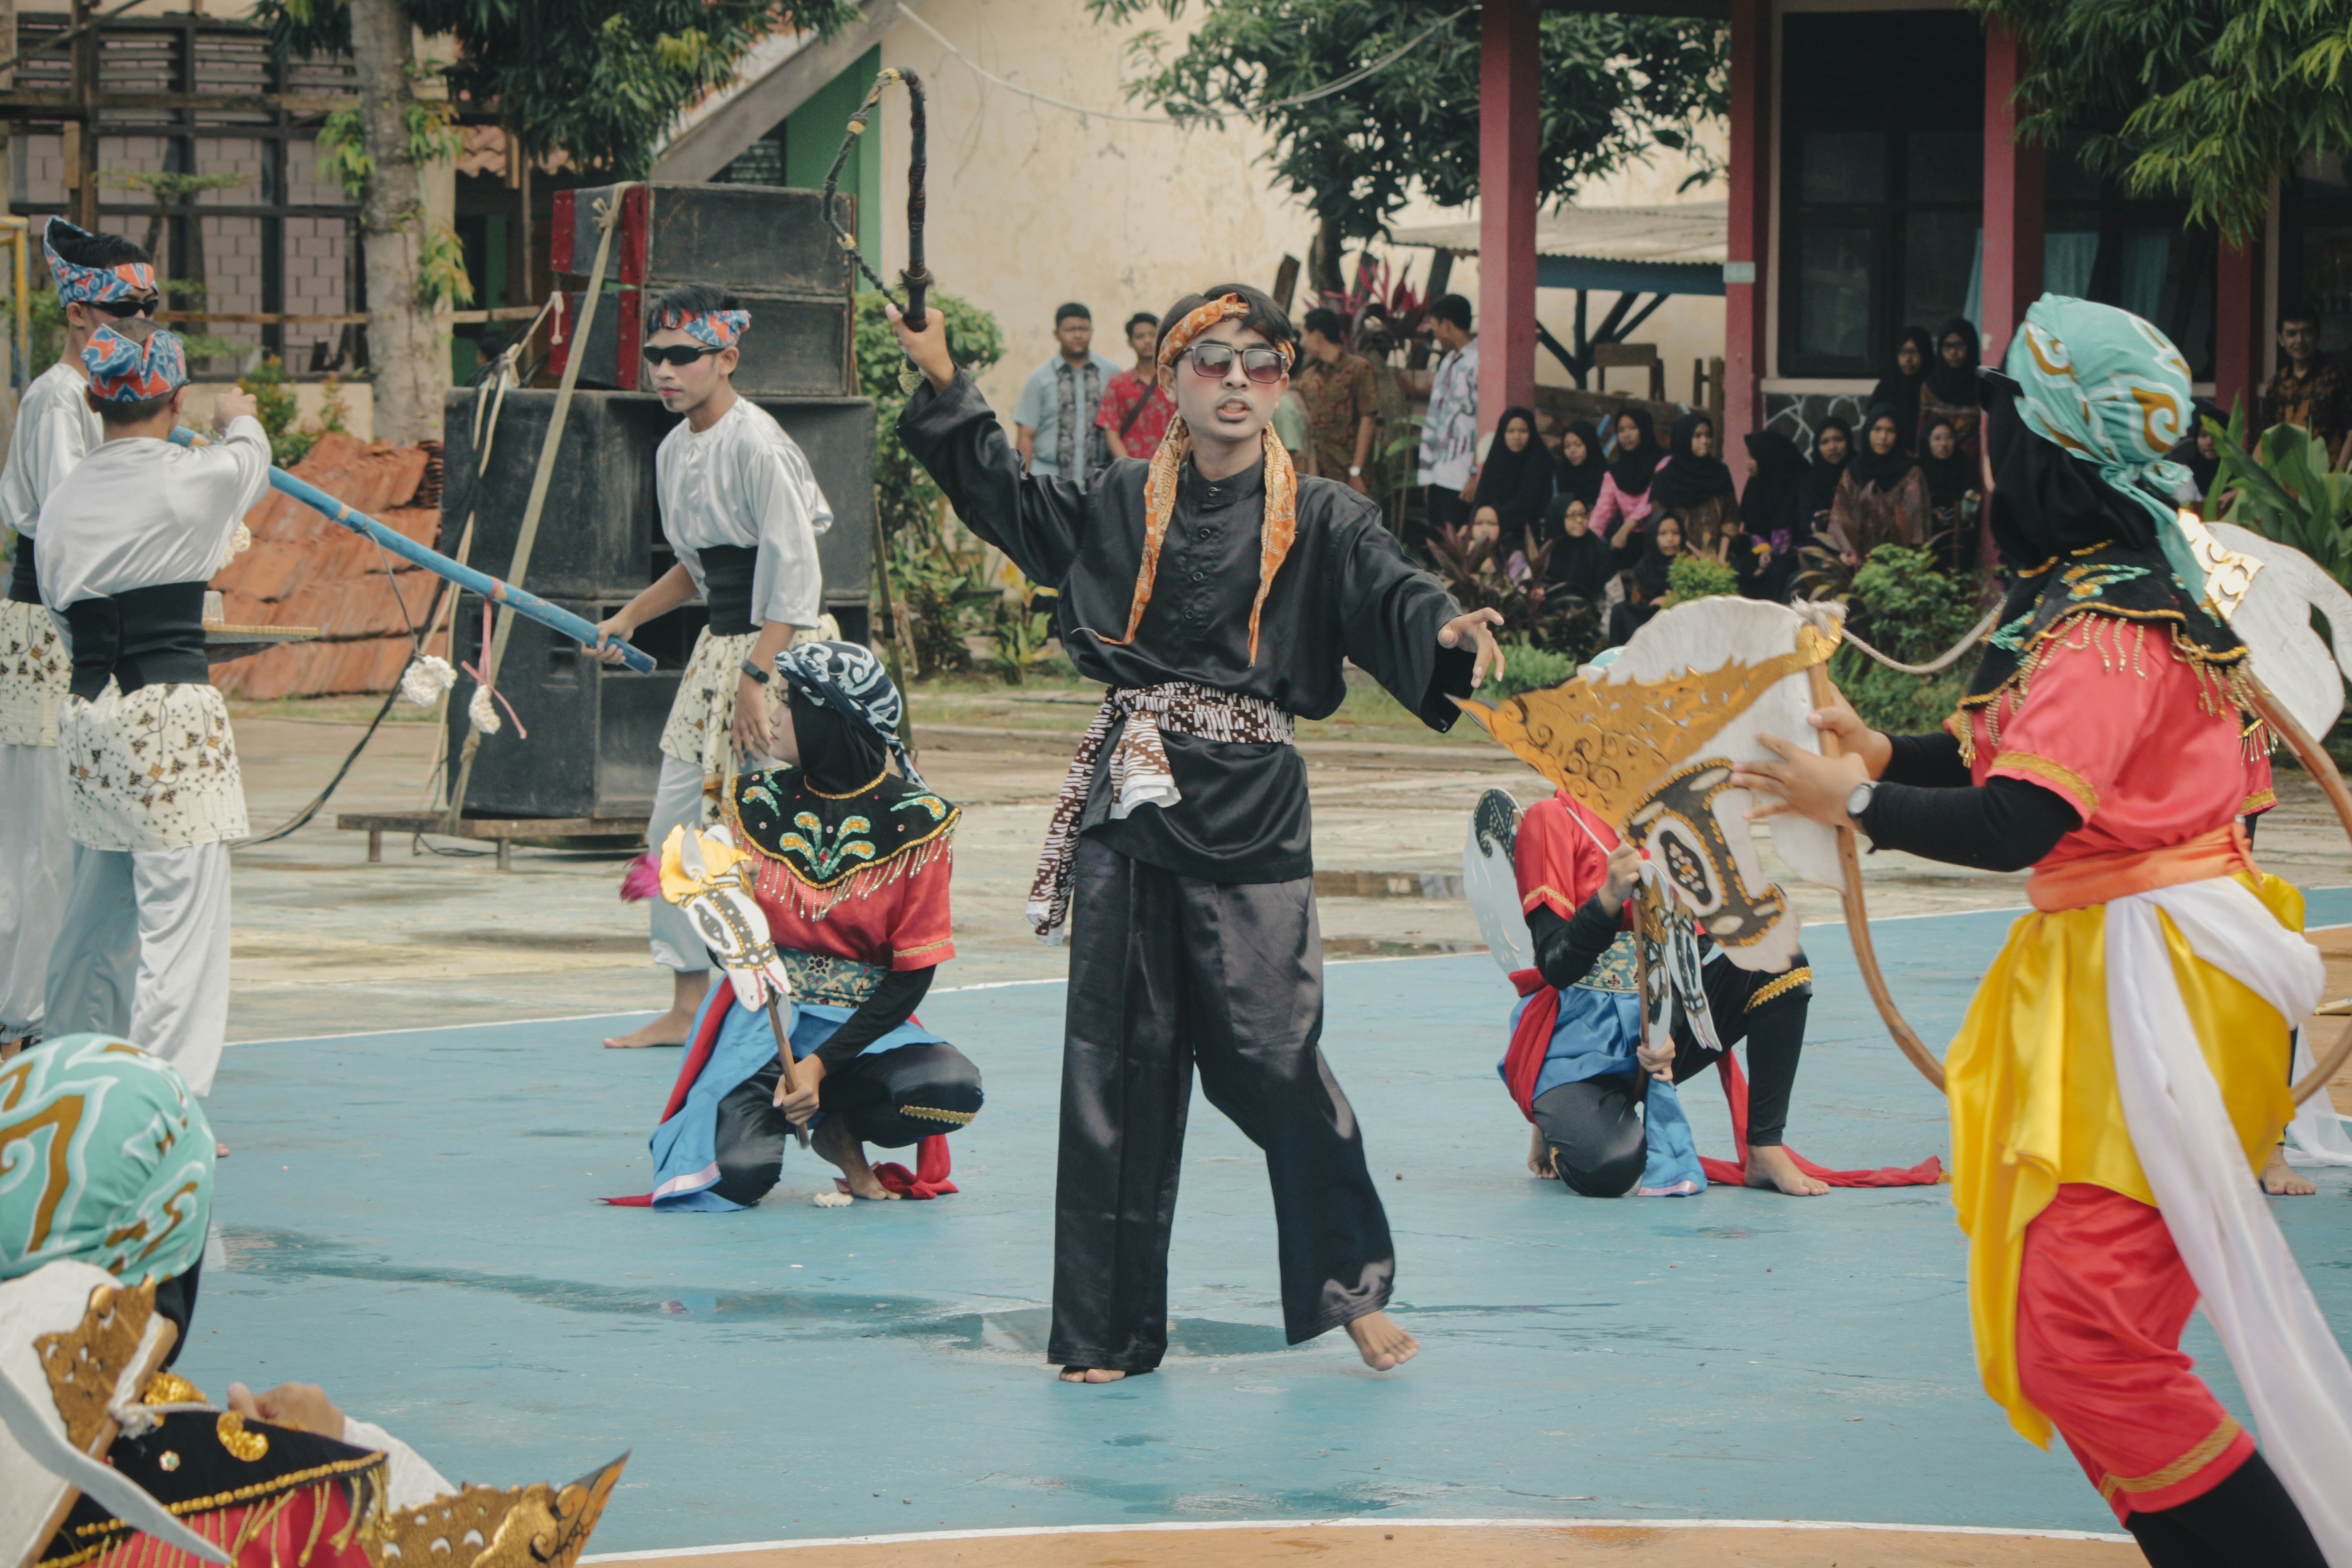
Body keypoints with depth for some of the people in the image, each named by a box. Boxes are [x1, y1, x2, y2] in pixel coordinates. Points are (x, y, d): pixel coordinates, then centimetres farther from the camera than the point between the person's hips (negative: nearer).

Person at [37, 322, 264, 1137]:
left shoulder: (65, 497, 5)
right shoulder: (193, 478, -7)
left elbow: (60, 607, 14)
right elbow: (251, 456, 16)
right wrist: (238, 416, 38)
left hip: (86, 713, 6)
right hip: (170, 712, -6)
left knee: (97, 915, 19)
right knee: (179, 915, -3)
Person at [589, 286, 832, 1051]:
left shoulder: (758, 445, -17)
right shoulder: (675, 449, 10)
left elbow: (796, 573, -20)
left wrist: (756, 680, -24)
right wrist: (629, 618, 15)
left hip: (783, 649, -9)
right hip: (719, 647, 9)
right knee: (673, 829, 8)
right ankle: (688, 1007, 17)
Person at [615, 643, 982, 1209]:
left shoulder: (916, 821, -7)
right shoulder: (758, 802, 2)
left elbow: (912, 974, -8)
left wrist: (822, 1064, -18)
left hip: (865, 1021, 0)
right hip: (764, 1011, 0)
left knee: (955, 1089, -32)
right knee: (737, 1175, -26)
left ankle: (839, 1129, -1)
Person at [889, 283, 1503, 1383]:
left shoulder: (1318, 519, 2)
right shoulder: (1119, 507, 11)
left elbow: (1386, 591, -14)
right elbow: (1004, 501, 27)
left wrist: (1448, 632, -36)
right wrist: (942, 381, 23)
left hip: (1251, 810, -3)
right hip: (1130, 800, 3)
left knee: (1270, 1048, -9)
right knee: (1118, 1056, 3)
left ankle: (1349, 1285, 8)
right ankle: (1109, 1323, 9)